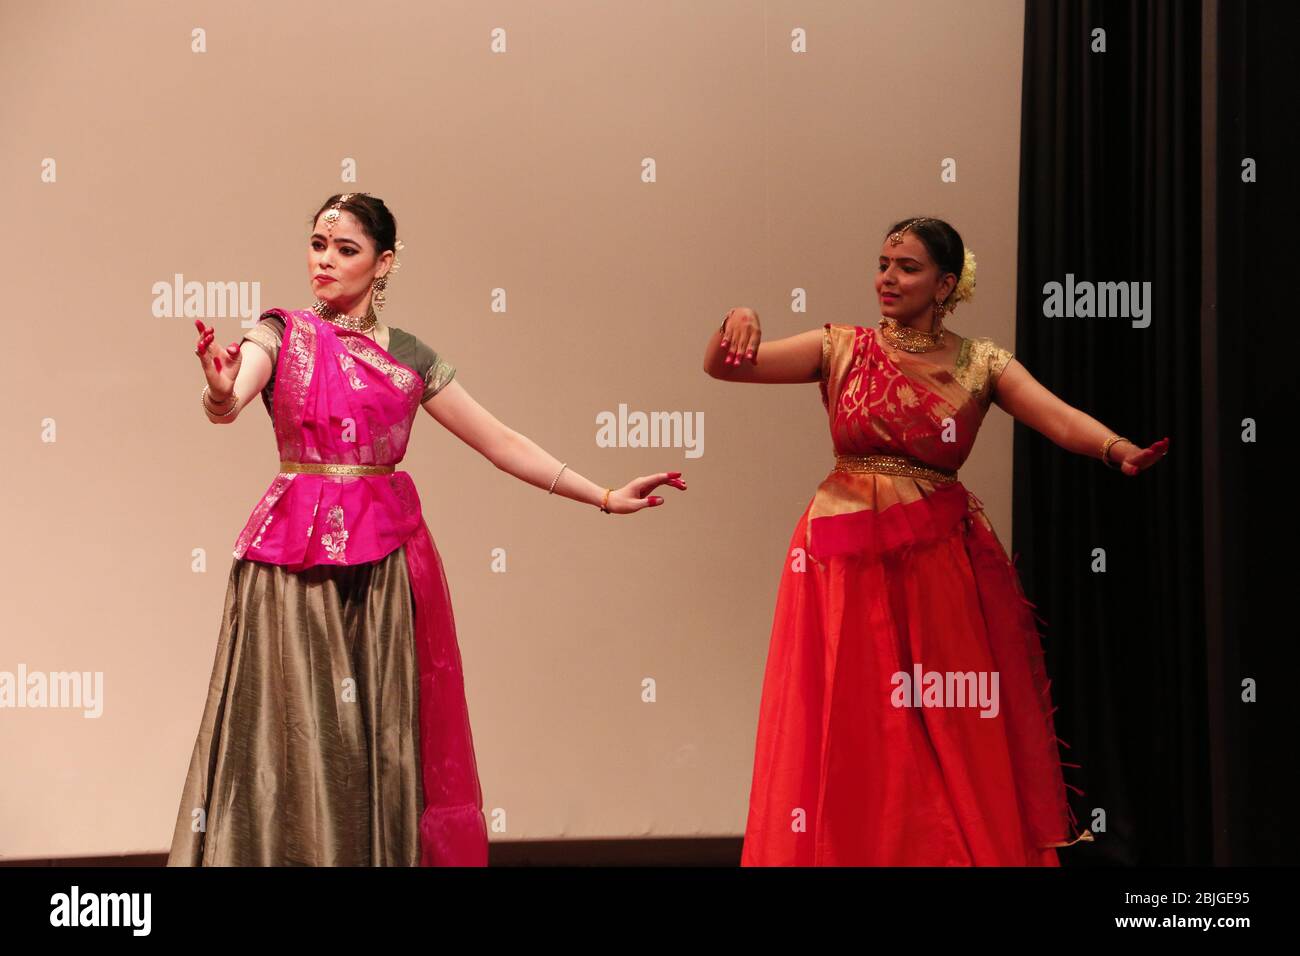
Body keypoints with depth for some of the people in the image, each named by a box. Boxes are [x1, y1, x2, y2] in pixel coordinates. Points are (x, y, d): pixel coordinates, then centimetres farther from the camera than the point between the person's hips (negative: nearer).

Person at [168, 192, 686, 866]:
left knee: (381, 733, 2)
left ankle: (388, 854, 11)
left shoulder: (409, 357, 9)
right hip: (294, 559, -2)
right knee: (292, 727, -3)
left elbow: (501, 443, 11)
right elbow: (226, 403, -16)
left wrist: (604, 497, 8)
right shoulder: (282, 334, 3)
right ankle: (276, 853, 7)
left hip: (384, 562, 2)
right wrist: (220, 392, -41)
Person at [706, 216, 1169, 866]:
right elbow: (721, 367, -3)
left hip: (938, 568, 0)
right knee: (848, 735, 2)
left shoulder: (980, 364, 2)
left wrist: (1117, 448, -34)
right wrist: (737, 324, -24)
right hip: (846, 567, 1)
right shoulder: (842, 348, 4)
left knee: (951, 744, 1)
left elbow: (1061, 419, -14)